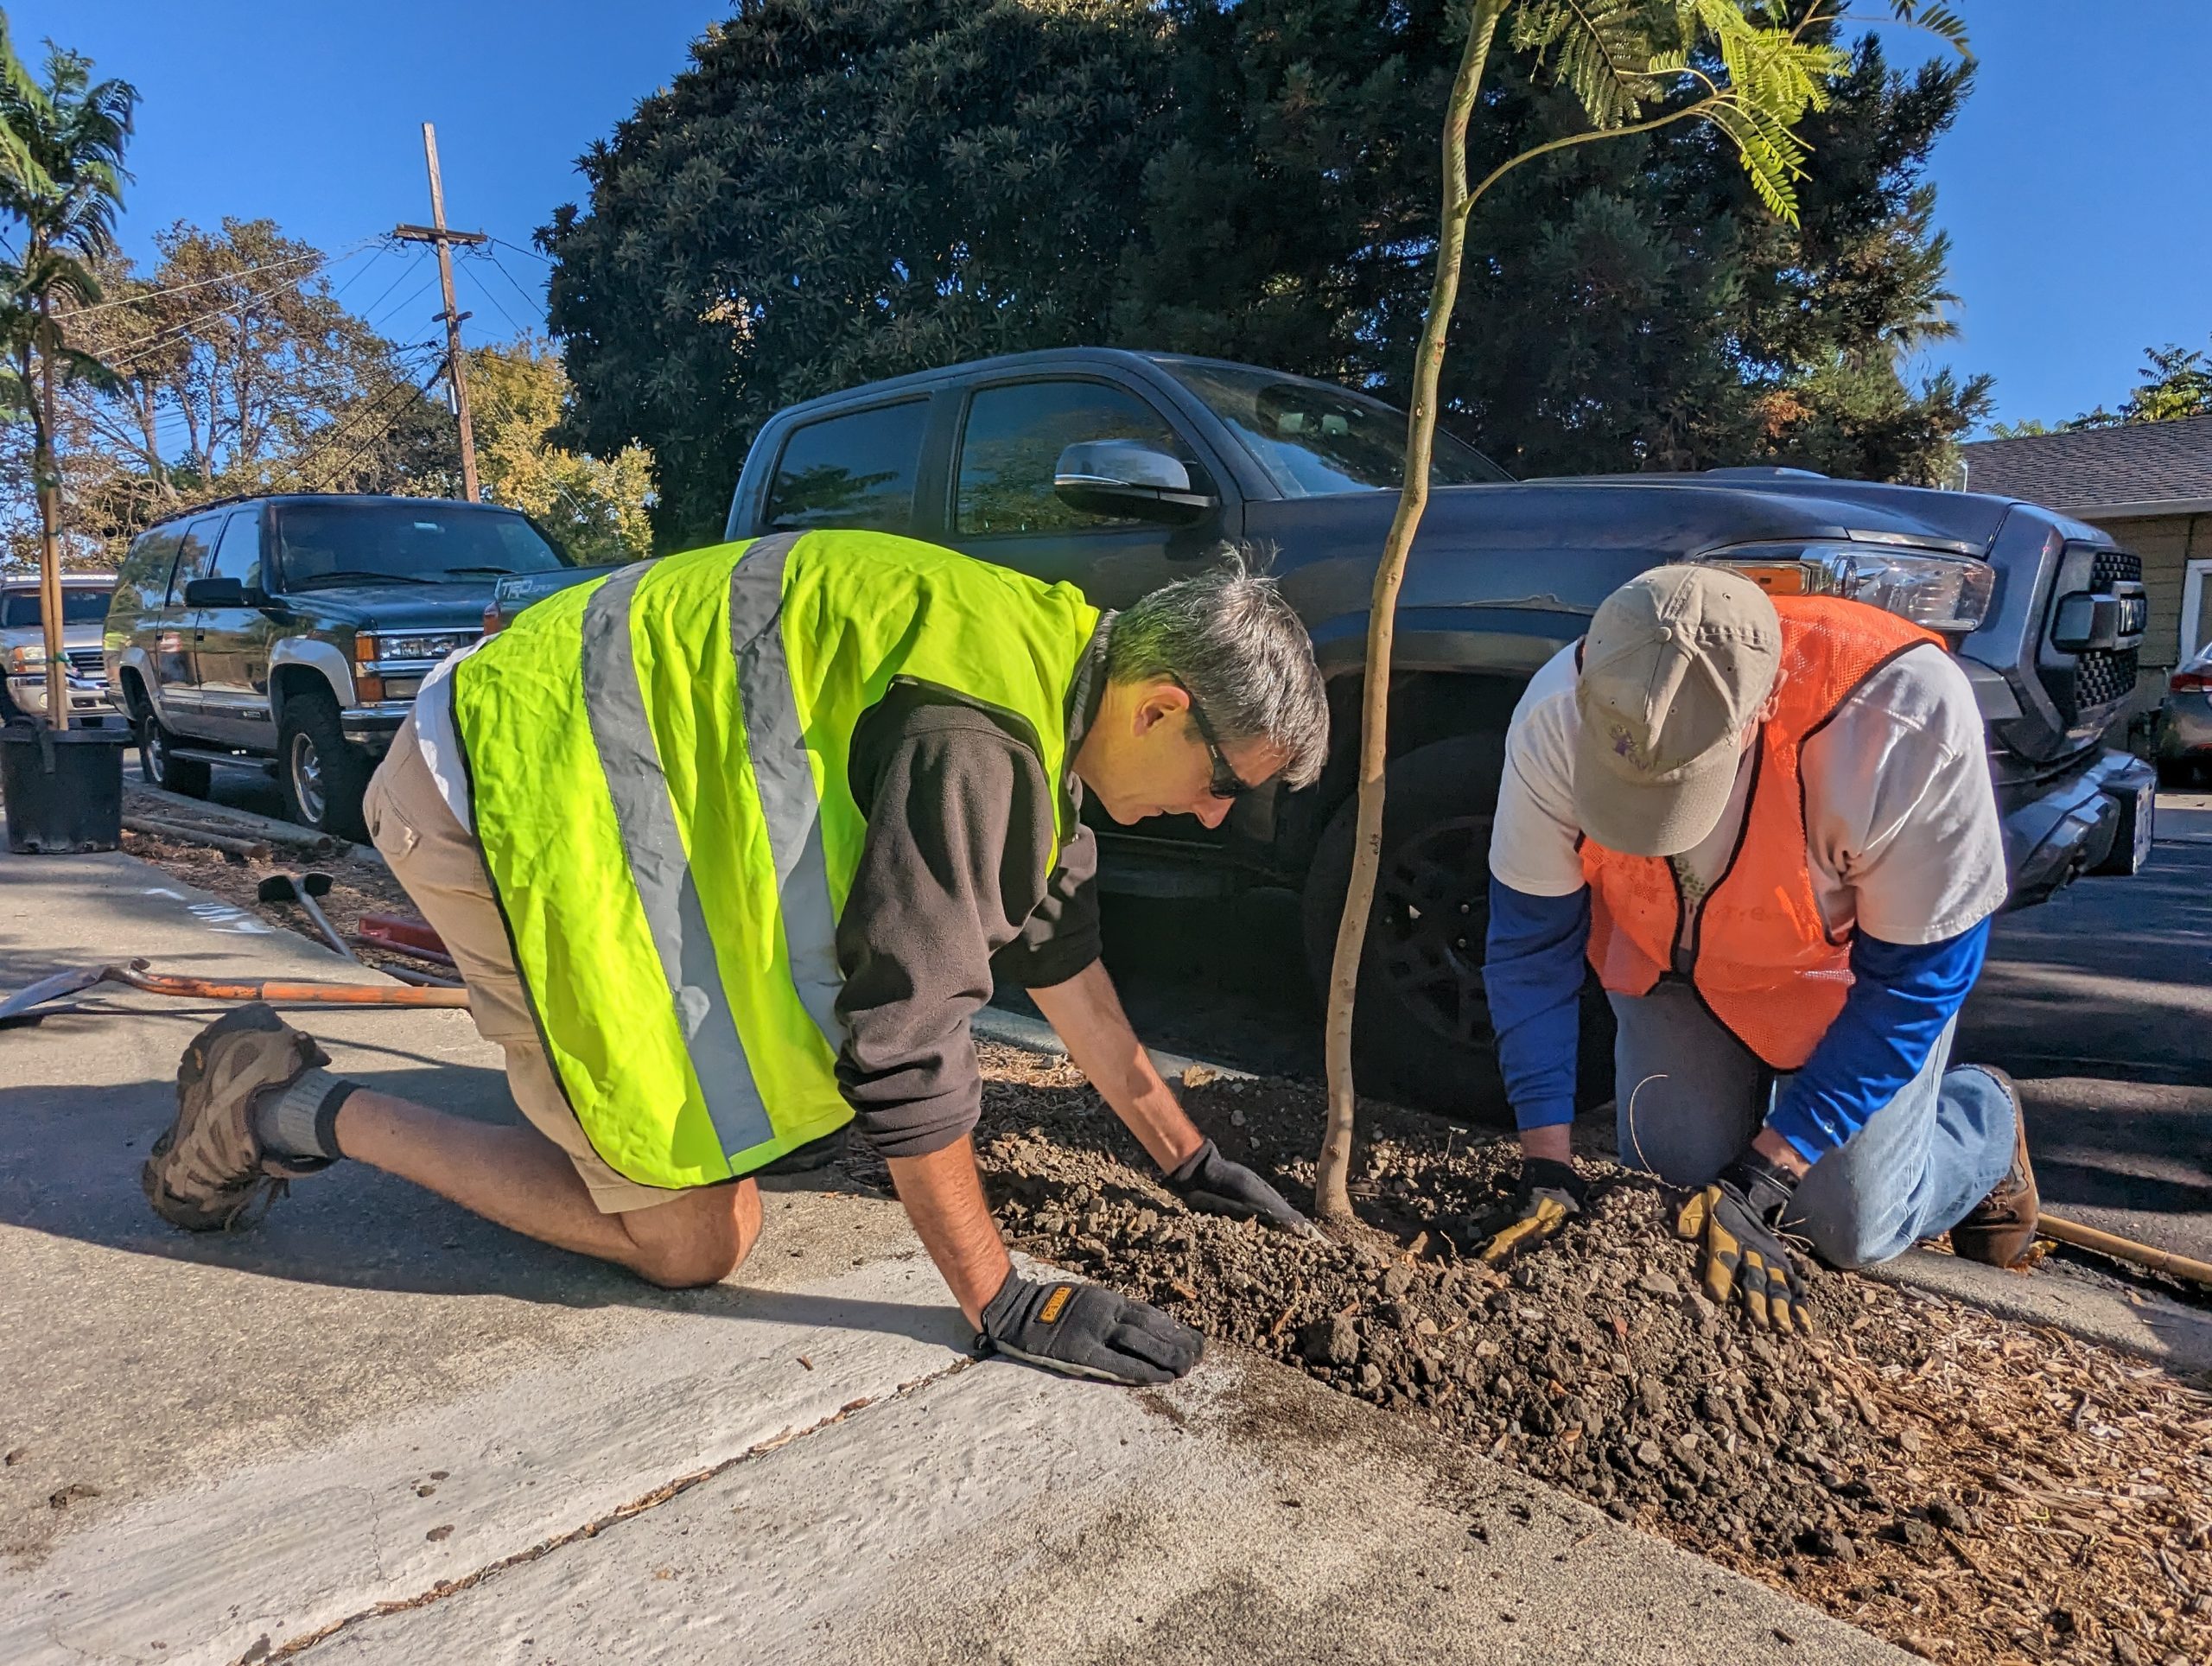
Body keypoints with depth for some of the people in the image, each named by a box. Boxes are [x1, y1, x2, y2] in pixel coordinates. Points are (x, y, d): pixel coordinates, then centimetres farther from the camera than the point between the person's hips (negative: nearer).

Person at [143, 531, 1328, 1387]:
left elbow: (1057, 950, 14)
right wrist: (1003, 1305, -14)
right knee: (695, 1241, -4)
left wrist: (1183, 1157, 19)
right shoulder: (976, 729, -25)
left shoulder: (1050, 666, 6)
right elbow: (908, 1031, -24)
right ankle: (290, 1113, 3)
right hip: (518, 797, -10)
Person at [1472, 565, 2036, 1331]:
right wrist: (1547, 1166, -19)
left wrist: (1759, 1183, -26)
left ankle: (1983, 1118, 31)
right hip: (1670, 960, 2)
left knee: (1852, 1231, -1)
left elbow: (1912, 977, -26)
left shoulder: (1909, 718, -39)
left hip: (1850, 962, -2)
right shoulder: (1556, 719, -33)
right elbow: (1532, 941, -19)